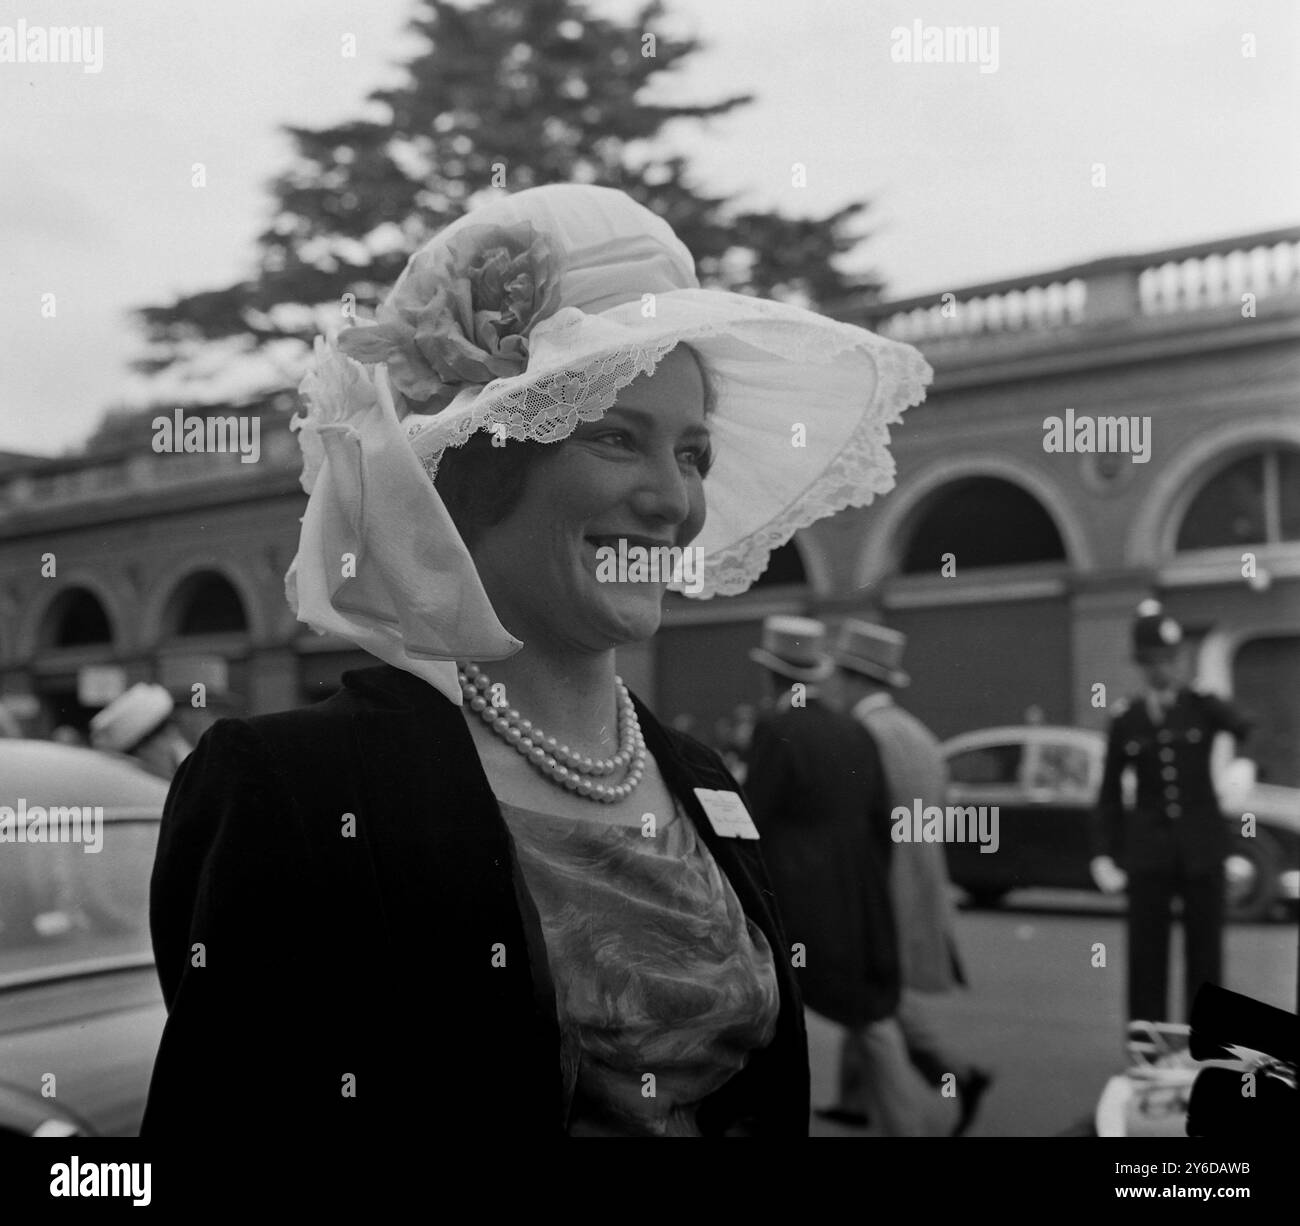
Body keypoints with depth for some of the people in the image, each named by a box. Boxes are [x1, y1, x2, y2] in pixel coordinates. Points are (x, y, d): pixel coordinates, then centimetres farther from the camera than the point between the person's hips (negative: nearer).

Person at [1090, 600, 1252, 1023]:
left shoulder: (1202, 706, 2)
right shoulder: (1125, 719, 4)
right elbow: (1109, 795, 6)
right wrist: (1103, 854, -1)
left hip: (1201, 845, 0)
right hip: (1148, 848, 0)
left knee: (1204, 945, 4)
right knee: (1147, 949, 1)